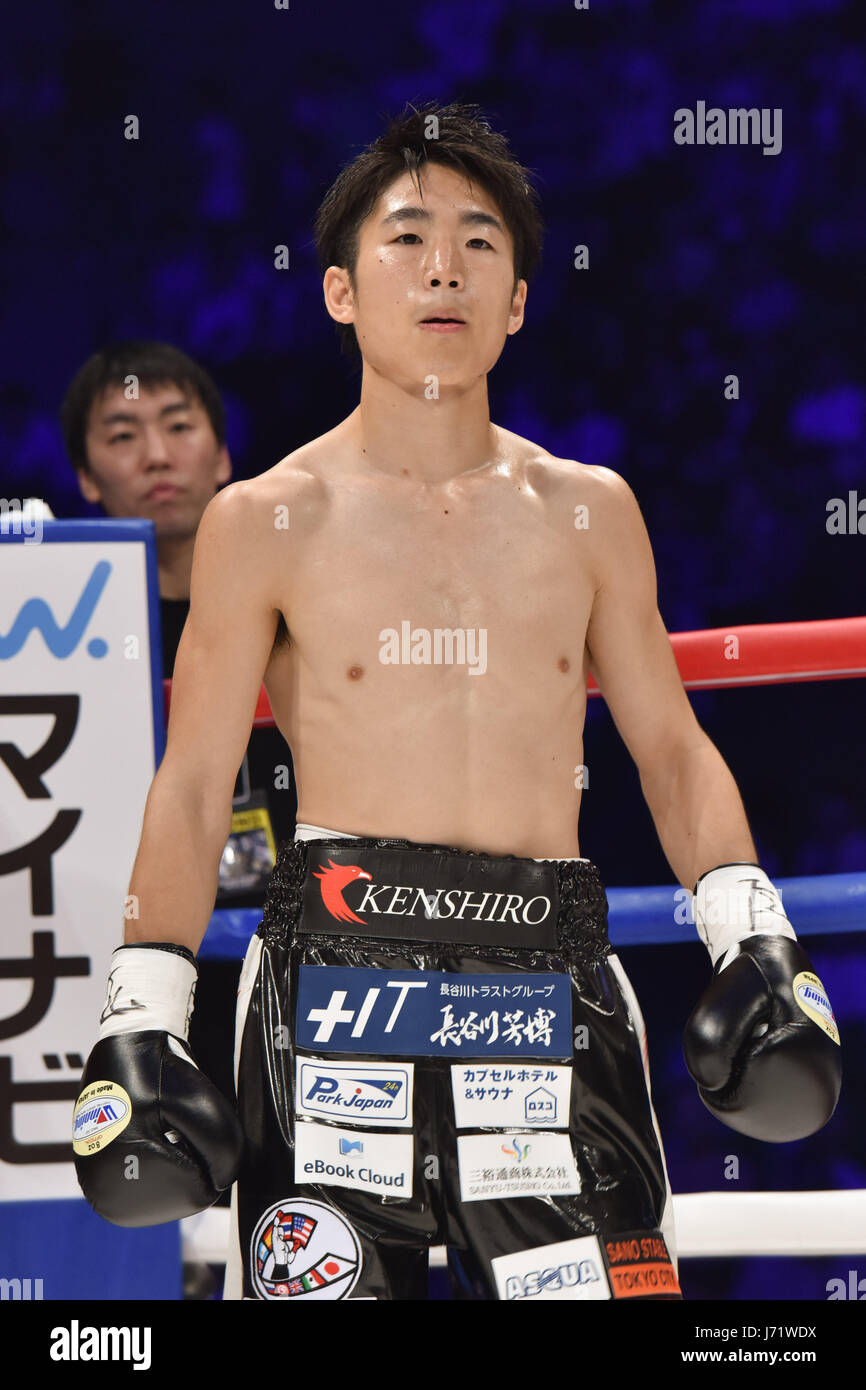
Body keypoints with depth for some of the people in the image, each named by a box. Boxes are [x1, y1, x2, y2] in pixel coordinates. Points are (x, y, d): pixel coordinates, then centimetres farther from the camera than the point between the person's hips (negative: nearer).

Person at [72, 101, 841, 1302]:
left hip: (551, 980, 2)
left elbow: (671, 747, 16)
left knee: (610, 1280, -4)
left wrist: (751, 932, 2)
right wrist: (144, 1010, -3)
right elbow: (193, 786, 5)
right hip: (337, 972, -2)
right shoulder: (269, 523, 5)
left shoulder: (589, 514, 12)